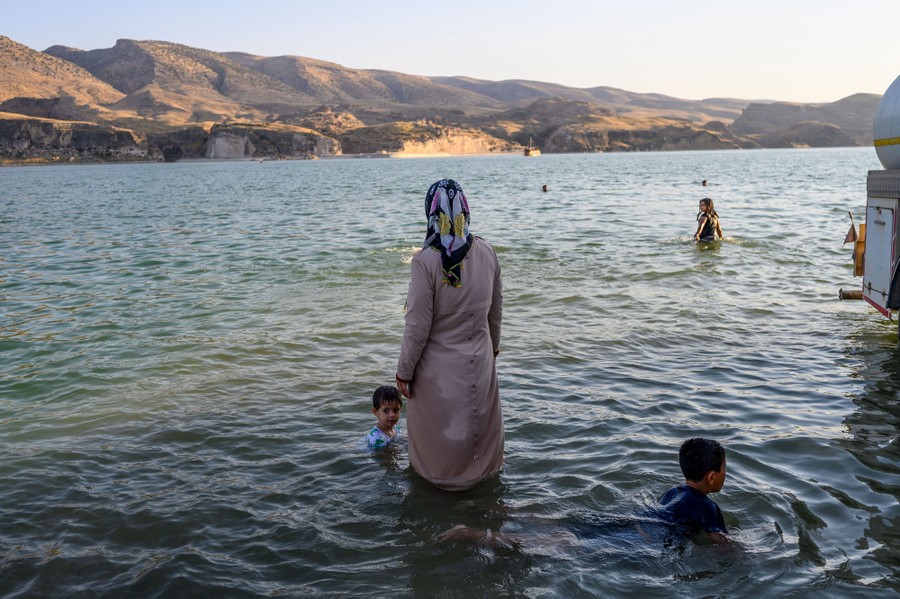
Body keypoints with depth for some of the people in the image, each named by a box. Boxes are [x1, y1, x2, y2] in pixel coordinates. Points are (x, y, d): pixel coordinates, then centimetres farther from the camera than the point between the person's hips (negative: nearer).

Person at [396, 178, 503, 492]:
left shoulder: (427, 261, -24)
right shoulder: (486, 252, -8)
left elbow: (418, 325, -19)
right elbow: (496, 309, 4)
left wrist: (404, 371, -6)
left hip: (440, 367, -4)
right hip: (480, 362, 5)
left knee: (440, 433, 17)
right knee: (481, 423, 24)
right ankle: (482, 469, 43)